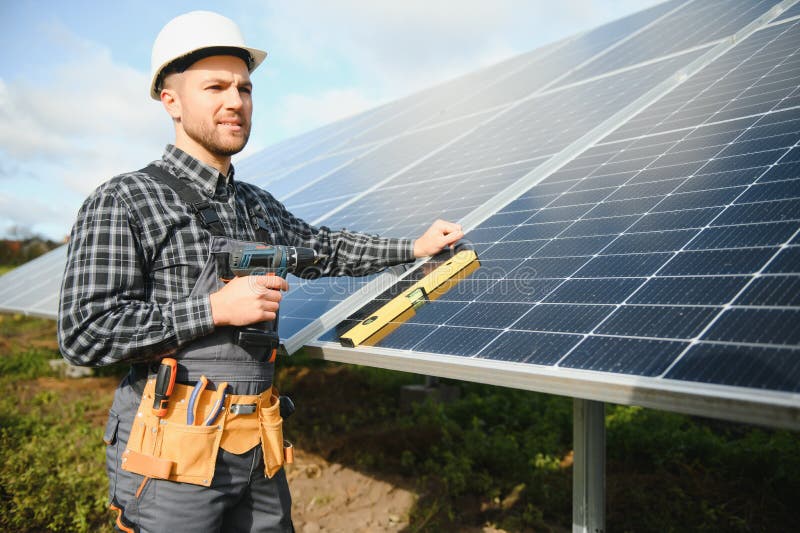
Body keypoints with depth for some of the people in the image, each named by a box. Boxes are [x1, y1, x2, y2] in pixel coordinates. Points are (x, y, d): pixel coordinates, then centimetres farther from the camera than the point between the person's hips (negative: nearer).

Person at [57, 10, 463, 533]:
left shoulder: (259, 206, 11)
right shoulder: (123, 201, -9)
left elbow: (326, 248, 25)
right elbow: (84, 334, -15)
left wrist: (413, 247, 22)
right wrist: (216, 308, -18)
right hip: (173, 453, -6)